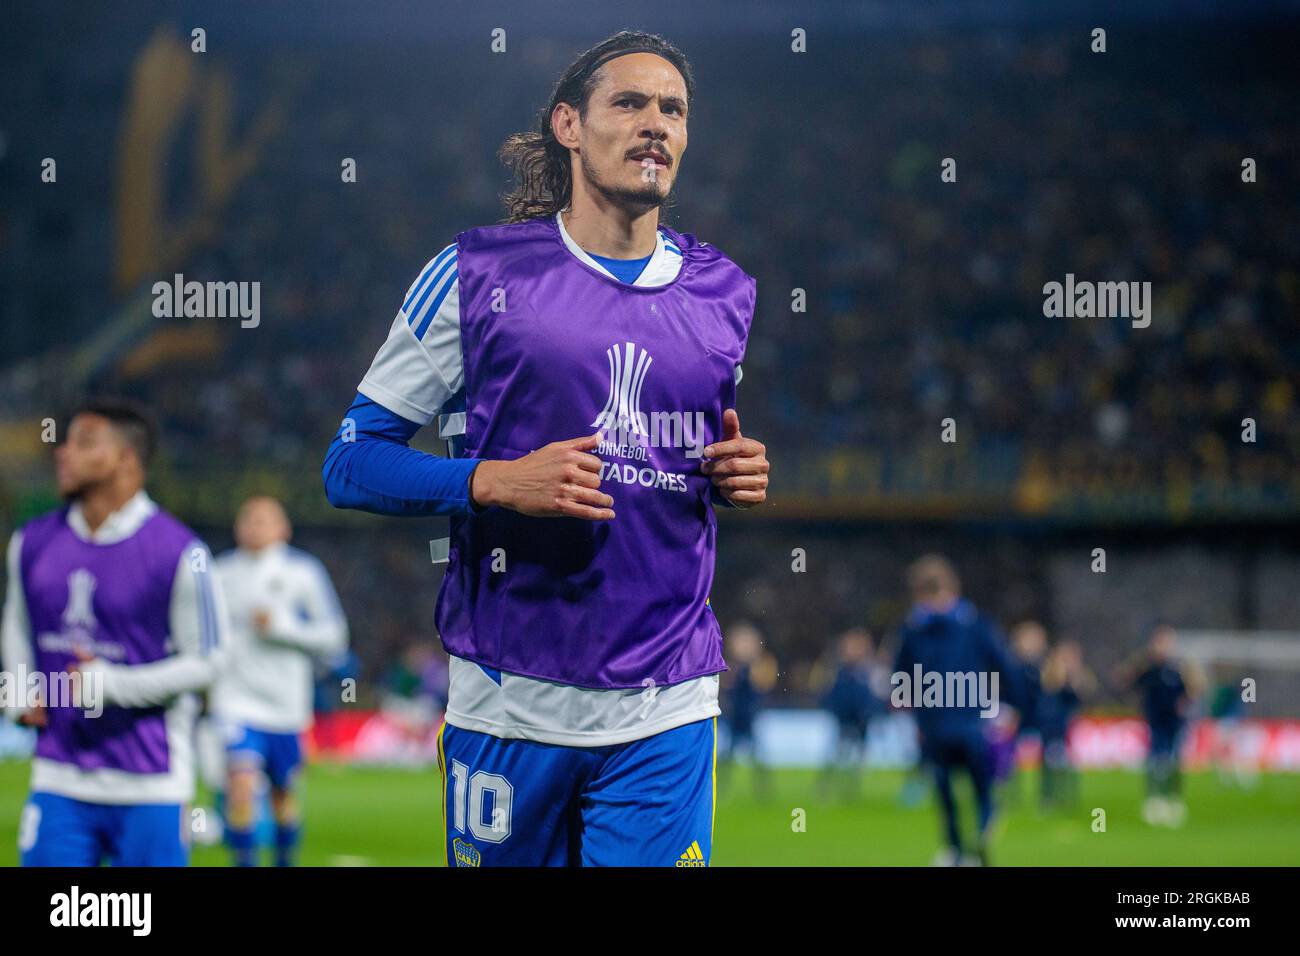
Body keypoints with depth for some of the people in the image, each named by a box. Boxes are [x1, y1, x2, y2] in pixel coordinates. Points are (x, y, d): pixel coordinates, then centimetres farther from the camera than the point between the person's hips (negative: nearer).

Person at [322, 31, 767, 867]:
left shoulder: (723, 294, 12)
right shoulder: (476, 275, -1)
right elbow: (351, 462, -1)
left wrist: (739, 479, 4)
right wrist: (498, 483, -16)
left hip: (666, 713, 3)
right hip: (511, 701, -2)